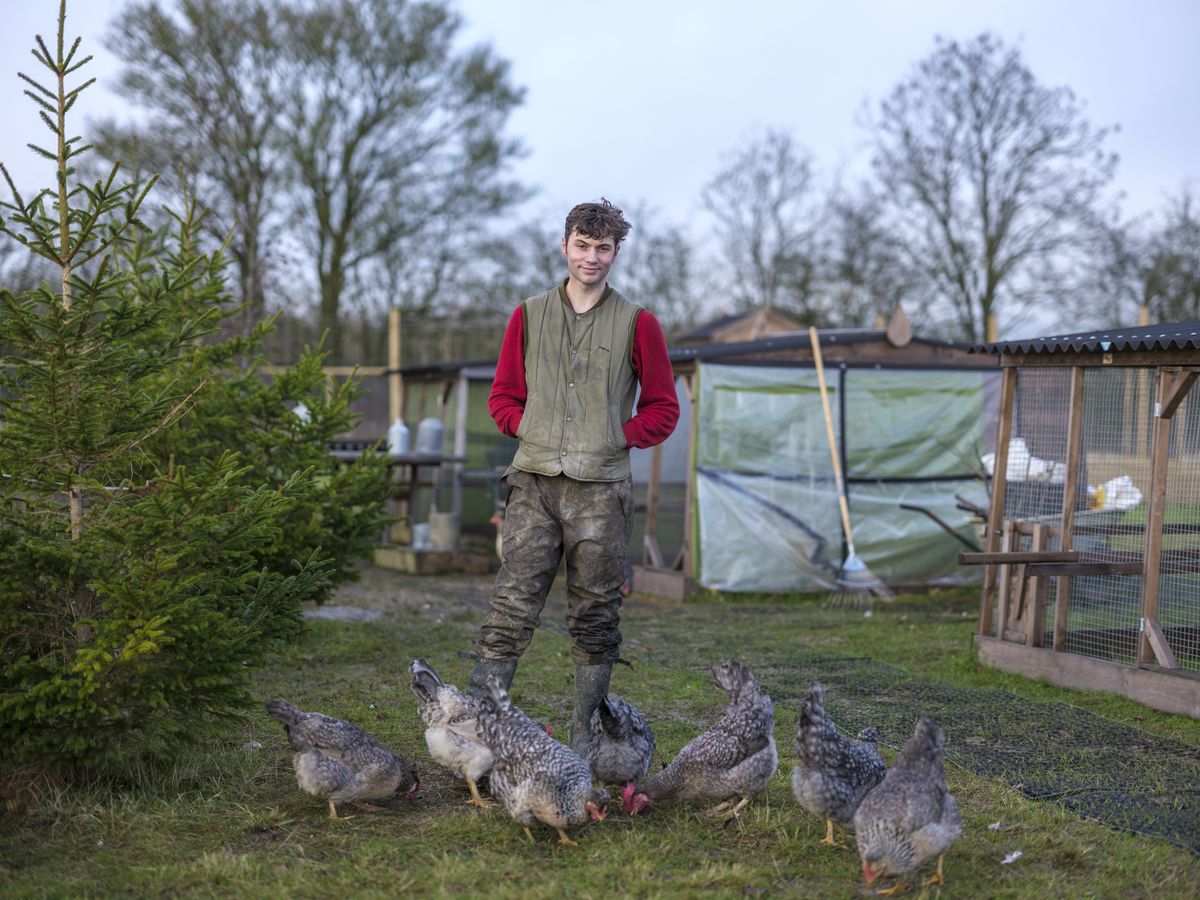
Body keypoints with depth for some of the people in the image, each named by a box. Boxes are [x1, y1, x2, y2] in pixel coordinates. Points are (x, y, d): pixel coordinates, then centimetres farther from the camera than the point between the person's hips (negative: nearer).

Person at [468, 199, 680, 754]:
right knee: (512, 606, -7)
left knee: (594, 619, 4)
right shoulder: (528, 317, 12)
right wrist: (533, 431, 0)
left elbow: (663, 410, 8)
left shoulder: (638, 324, 6)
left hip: (601, 487, -1)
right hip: (534, 483, 1)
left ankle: (584, 739, 12)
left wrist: (614, 437, -5)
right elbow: (503, 397, 17)